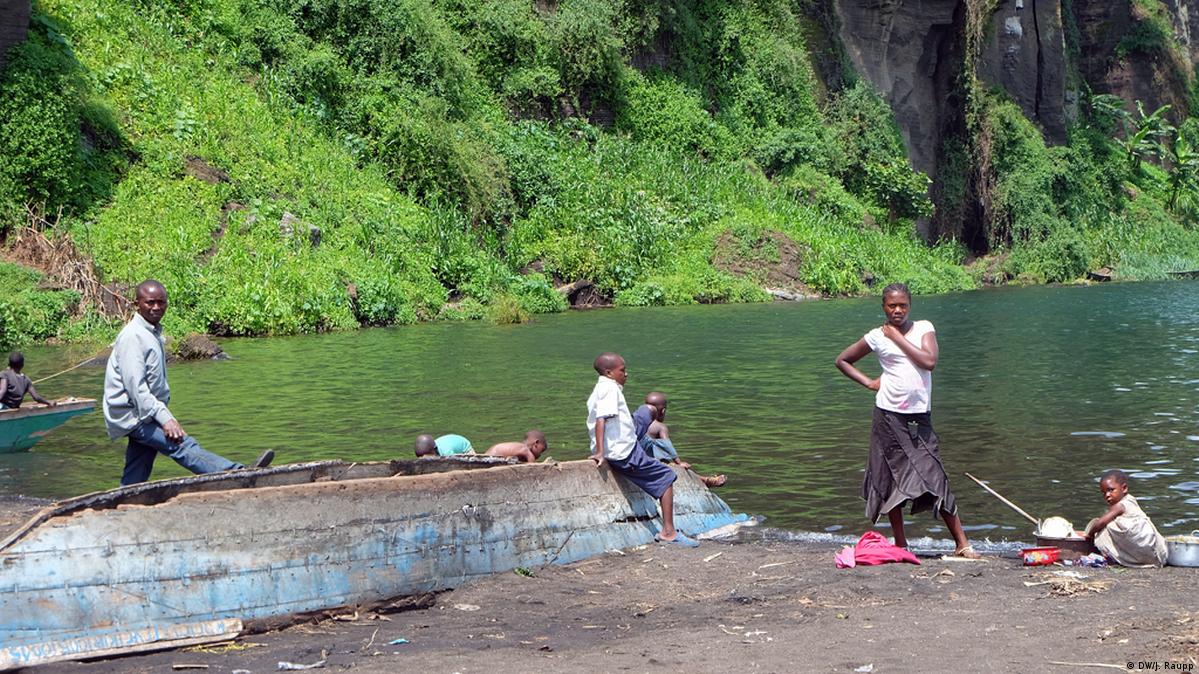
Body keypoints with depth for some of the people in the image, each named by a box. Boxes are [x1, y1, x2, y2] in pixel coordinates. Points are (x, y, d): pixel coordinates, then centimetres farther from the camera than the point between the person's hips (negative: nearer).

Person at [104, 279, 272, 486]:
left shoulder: (153, 333, 16)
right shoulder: (133, 337, -15)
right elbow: (135, 386, -22)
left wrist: (167, 417, 18)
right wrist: (165, 418, -26)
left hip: (144, 415, 11)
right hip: (132, 416, -11)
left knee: (134, 481, 10)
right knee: (183, 445, -24)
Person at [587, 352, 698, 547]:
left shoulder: (600, 389, 15)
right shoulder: (610, 388, -15)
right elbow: (601, 420, -26)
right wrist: (601, 452, -31)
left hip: (616, 452, 10)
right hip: (625, 454, -10)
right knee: (666, 477, -3)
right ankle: (668, 532, -8)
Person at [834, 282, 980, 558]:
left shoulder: (924, 328, 5)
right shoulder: (877, 336, 2)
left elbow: (929, 361, -13)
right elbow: (842, 360, 13)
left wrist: (898, 338, -8)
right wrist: (869, 383, 3)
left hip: (919, 416, 0)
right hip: (889, 415, 0)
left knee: (936, 478, -5)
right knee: (893, 479, 5)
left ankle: (961, 543, -1)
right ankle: (900, 544, 15)